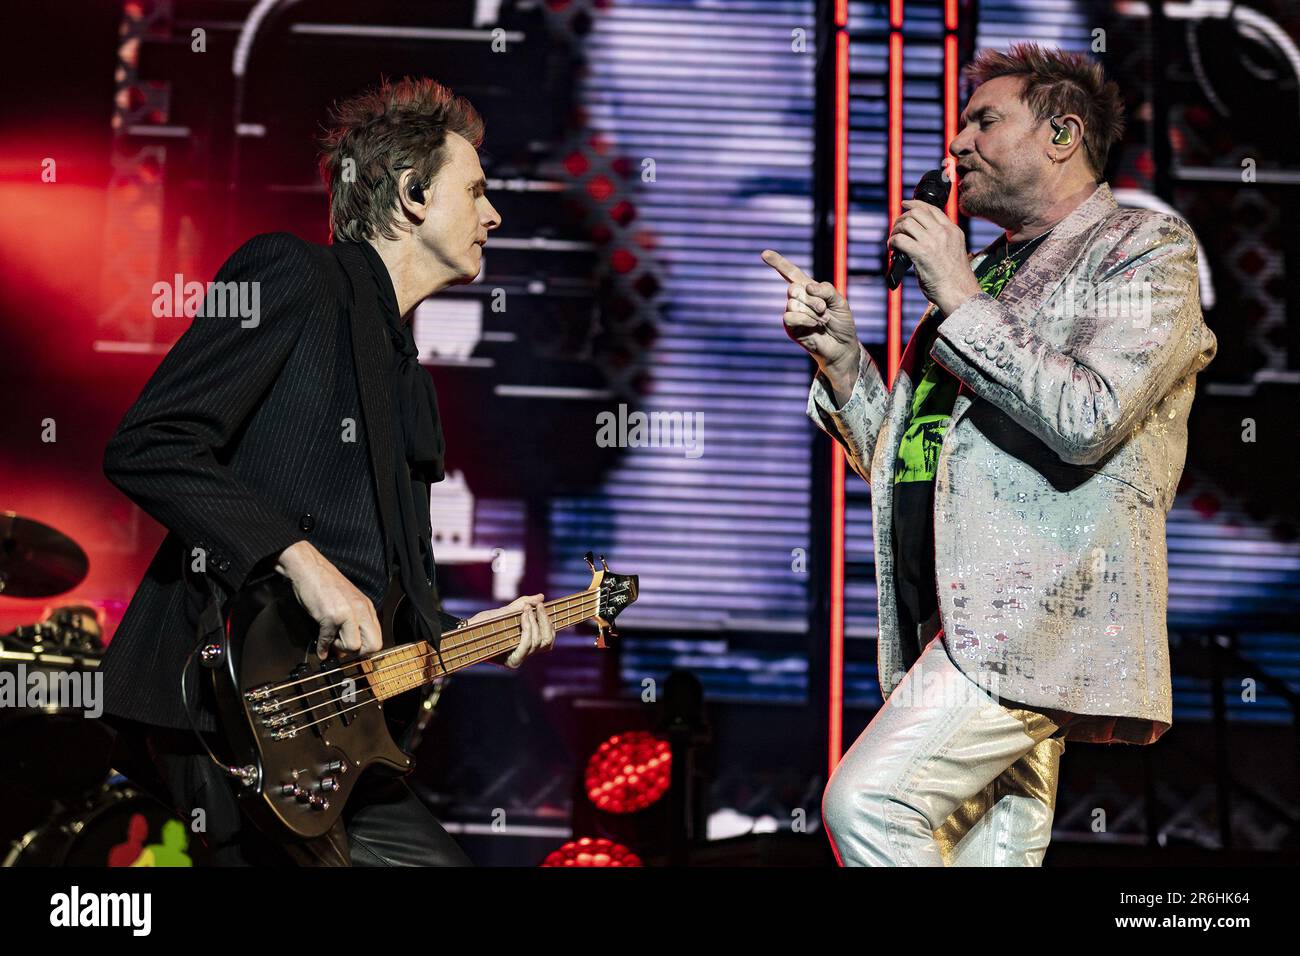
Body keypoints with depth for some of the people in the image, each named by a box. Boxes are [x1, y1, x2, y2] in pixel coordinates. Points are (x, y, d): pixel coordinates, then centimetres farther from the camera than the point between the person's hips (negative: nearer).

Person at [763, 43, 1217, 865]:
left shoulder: (1147, 249, 2)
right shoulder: (984, 271, 25)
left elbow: (1086, 419, -16)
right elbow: (905, 461, 25)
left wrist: (961, 302, -9)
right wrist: (841, 357, 9)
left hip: (1039, 612, -8)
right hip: (958, 624, 8)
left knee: (865, 801, -20)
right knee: (997, 847, 6)